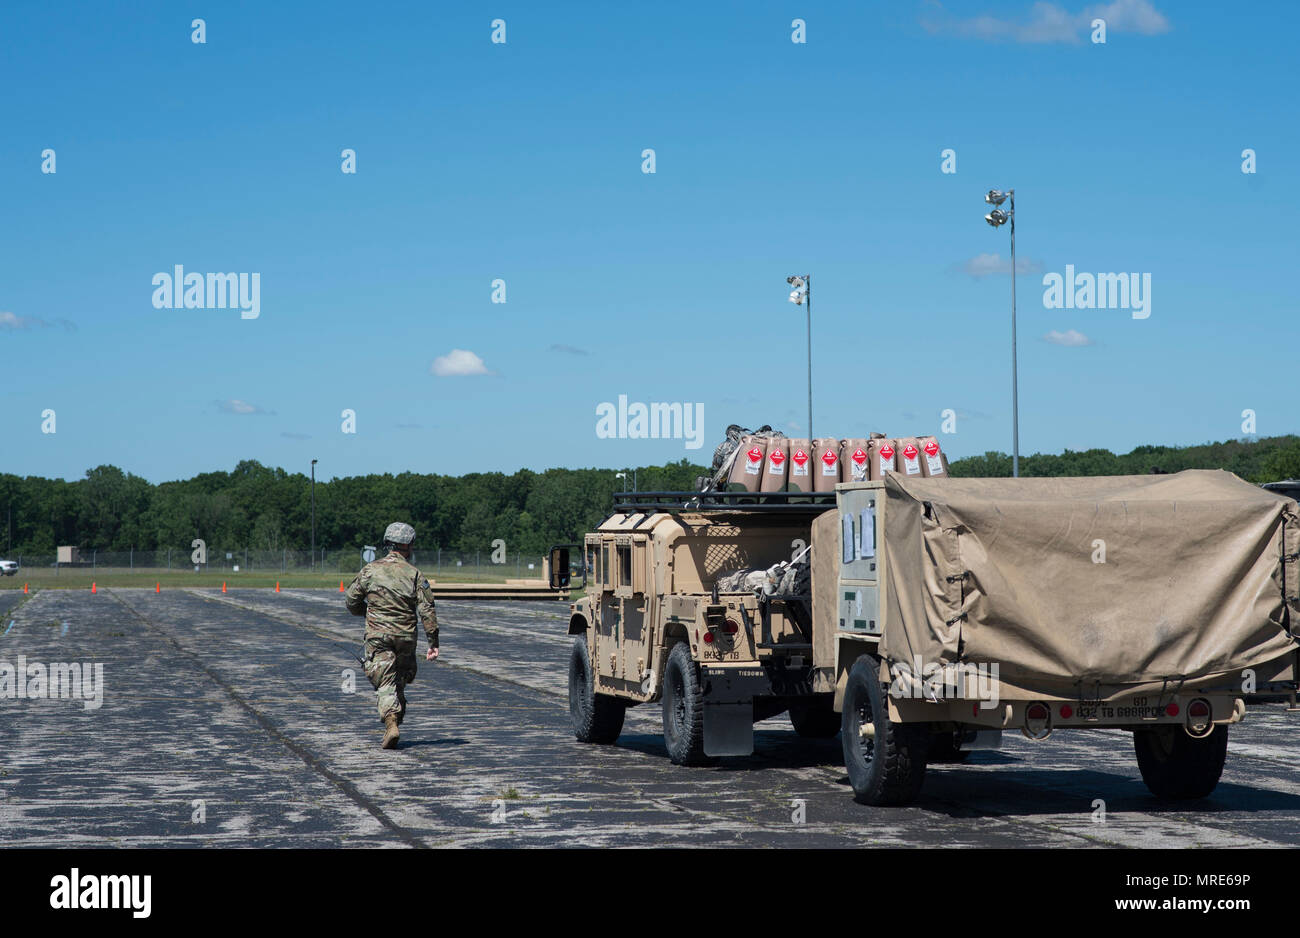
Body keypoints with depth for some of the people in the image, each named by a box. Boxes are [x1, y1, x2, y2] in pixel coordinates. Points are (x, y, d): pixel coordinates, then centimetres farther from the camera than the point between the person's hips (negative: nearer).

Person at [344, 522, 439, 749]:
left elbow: (351, 601, 6)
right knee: (399, 682, 19)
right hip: (406, 637, 1)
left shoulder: (370, 570, -1)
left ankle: (391, 724, -22)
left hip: (378, 636, -1)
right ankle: (396, 720, 24)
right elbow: (427, 610, -6)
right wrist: (433, 643, -4)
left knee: (385, 684, -4)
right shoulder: (415, 574, -2)